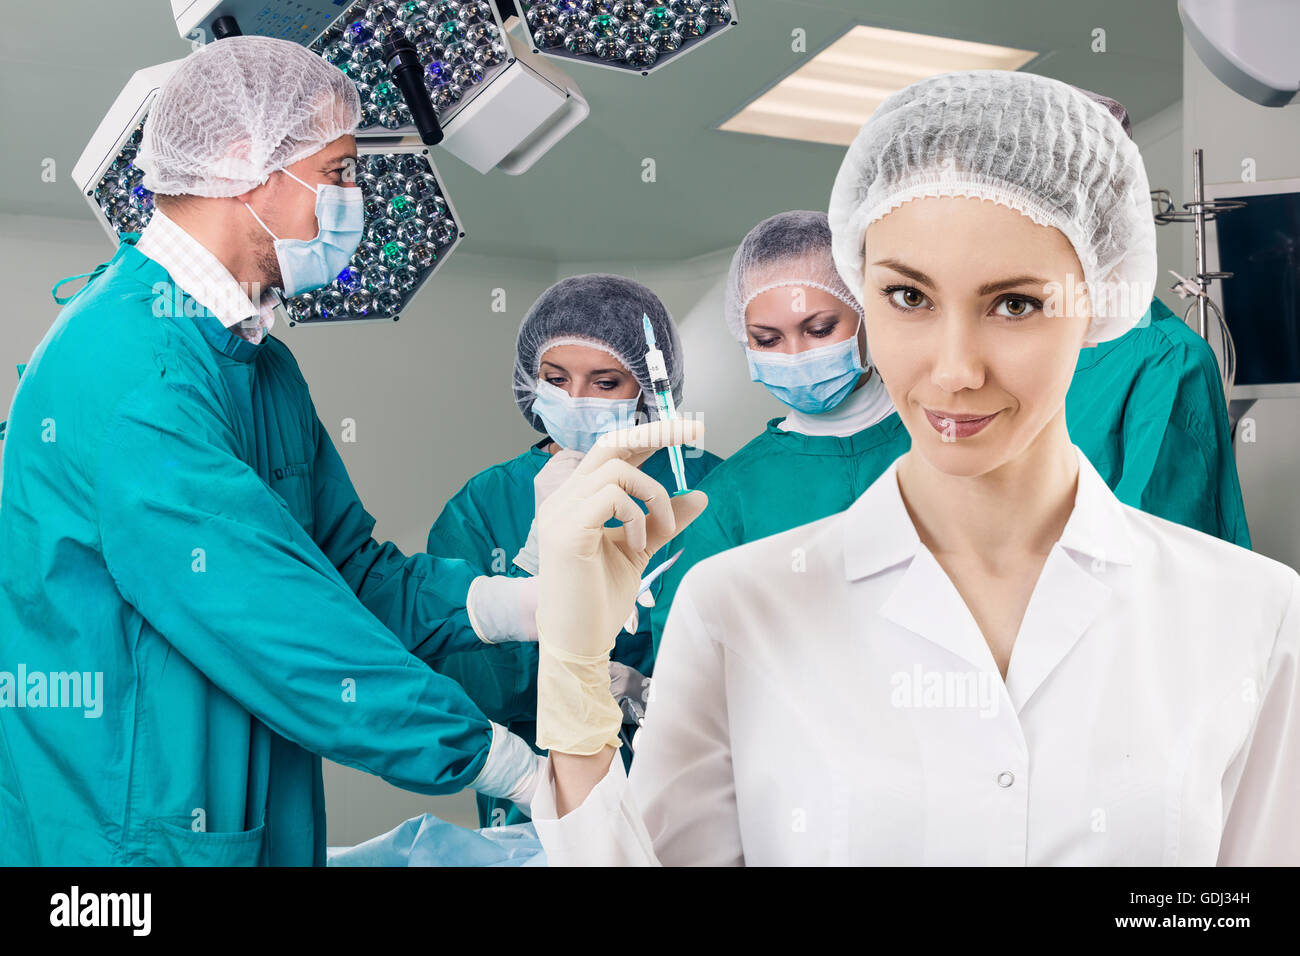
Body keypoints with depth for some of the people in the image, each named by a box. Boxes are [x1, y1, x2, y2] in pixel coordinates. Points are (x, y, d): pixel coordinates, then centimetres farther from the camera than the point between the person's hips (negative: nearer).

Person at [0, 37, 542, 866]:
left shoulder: (265, 366, 10)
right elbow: (278, 629, -25)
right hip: (122, 834, -8)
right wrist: (525, 773, -20)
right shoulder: (132, 370, -22)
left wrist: (530, 603, -8)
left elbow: (354, 571, 8)